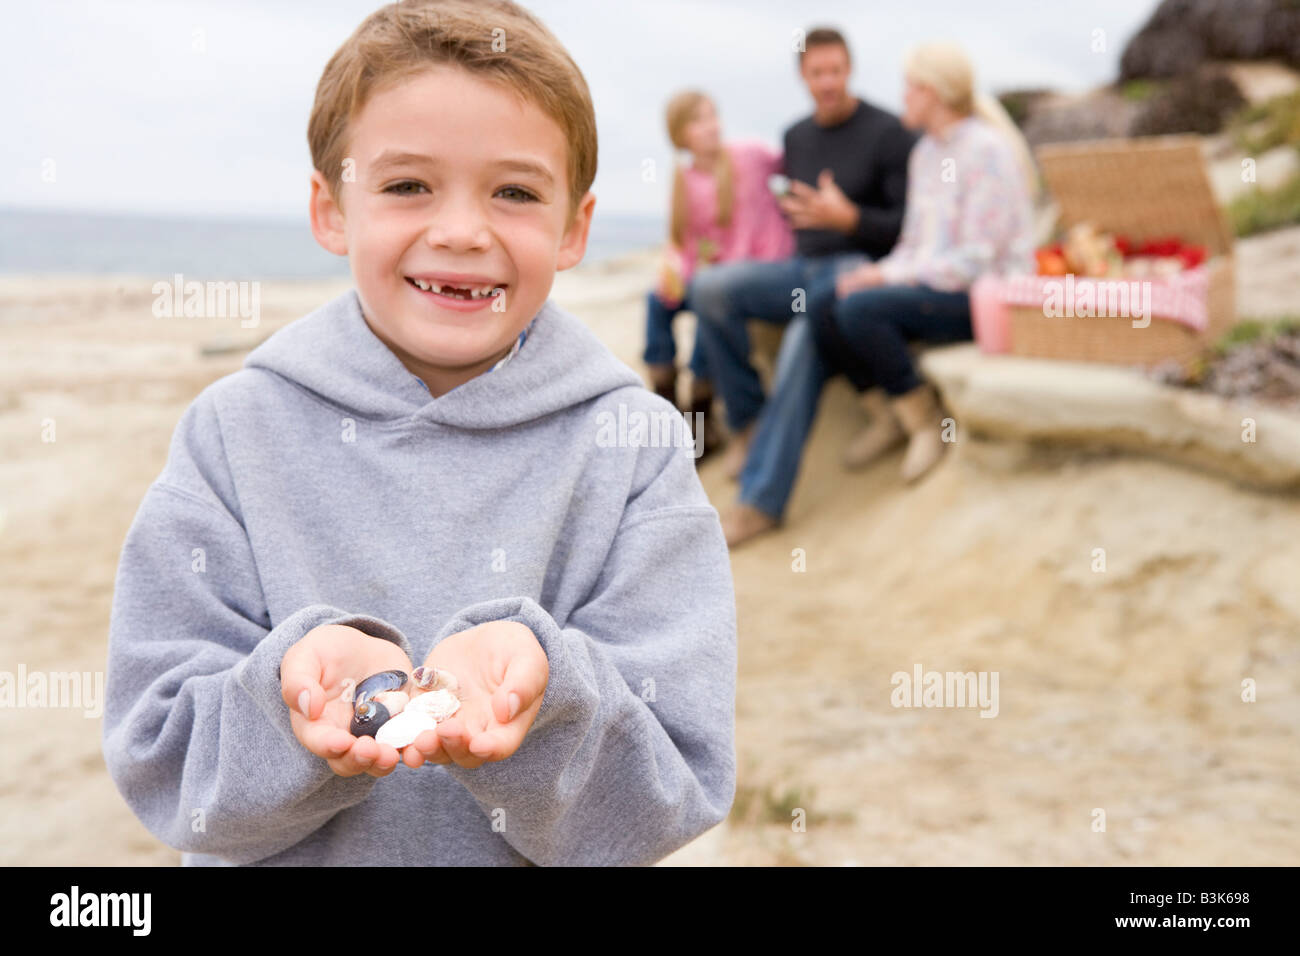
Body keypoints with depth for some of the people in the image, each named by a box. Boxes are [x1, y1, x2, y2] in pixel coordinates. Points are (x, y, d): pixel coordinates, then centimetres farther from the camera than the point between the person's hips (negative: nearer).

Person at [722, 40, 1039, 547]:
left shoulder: (986, 152, -13)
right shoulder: (925, 153, 15)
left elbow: (977, 260, -19)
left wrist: (889, 275, -19)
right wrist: (884, 271, -5)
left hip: (986, 298, -8)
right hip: (931, 284, 8)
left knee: (859, 308, -32)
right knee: (818, 310, -15)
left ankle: (923, 416, -6)